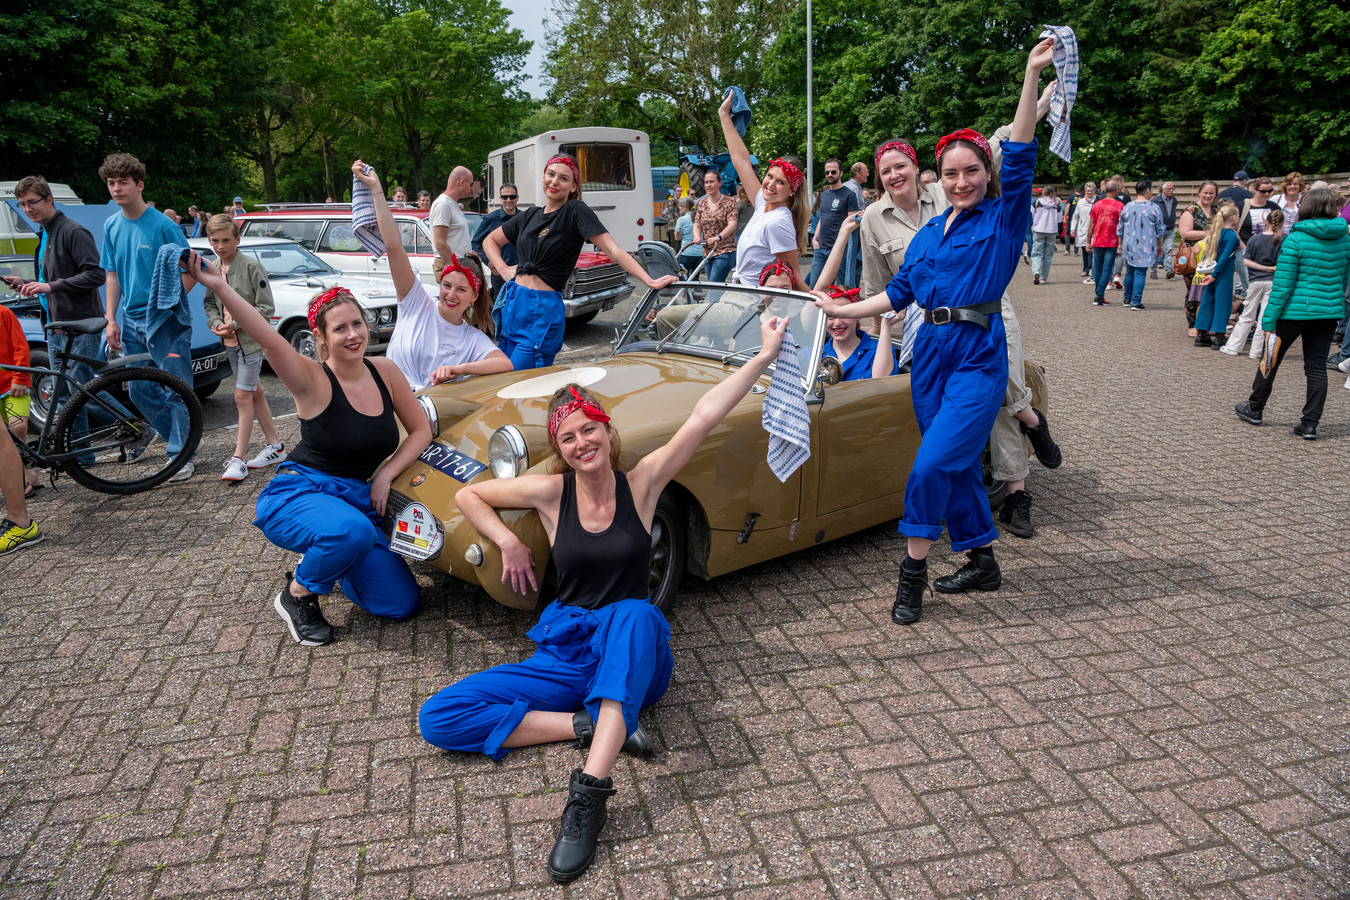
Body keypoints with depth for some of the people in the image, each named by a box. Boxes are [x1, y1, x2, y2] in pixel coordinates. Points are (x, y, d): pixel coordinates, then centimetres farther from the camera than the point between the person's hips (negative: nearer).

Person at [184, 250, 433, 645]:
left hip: (358, 500, 6)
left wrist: (384, 475, -4)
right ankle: (296, 595, -8)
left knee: (401, 604, -2)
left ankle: (321, 560, 25)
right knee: (352, 530, -41)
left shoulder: (384, 371, 0)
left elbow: (421, 430, 7)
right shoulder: (314, 380, -15)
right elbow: (268, 338, -34)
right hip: (299, 496, -5)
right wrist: (220, 288, -48)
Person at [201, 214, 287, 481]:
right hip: (230, 342, 7)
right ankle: (275, 447, 24)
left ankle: (238, 459, -6)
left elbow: (266, 308, -14)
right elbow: (209, 303, 16)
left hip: (251, 339, -7)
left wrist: (235, 325, -17)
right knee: (255, 393, 13)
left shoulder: (251, 266, -13)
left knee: (243, 396, -9)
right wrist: (217, 324, -3)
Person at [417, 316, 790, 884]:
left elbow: (704, 416, -10)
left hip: (634, 654, -2)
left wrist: (765, 356, -15)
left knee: (635, 613, -41)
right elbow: (468, 496, 12)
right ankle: (590, 724, -17)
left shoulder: (641, 483, -2)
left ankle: (590, 790, -46)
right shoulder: (550, 492, 1)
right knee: (438, 719, -14)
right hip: (567, 654, 3)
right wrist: (509, 544, 0)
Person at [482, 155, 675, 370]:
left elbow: (613, 250, -16)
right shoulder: (530, 215, 13)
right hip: (512, 303, 7)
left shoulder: (575, 211, -6)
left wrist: (650, 281, -25)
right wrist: (502, 269, 7)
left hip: (544, 312, -7)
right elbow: (489, 241, 26)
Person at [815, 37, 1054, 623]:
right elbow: (900, 292, 19)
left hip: (978, 358, -6)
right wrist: (840, 310, 16)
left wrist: (1032, 74, -20)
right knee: (958, 467, 12)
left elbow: (1020, 156, -13)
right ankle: (982, 563, 28)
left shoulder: (1003, 219, 0)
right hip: (930, 353, 6)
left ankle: (913, 574, 0)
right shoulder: (928, 233, 16)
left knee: (933, 465, -14)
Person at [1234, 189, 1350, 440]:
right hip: (1329, 312, 5)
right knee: (1317, 367, 7)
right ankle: (1309, 424, 7)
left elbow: (1283, 284, -14)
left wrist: (1269, 320, -12)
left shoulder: (1295, 240, -13)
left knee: (1270, 359, 13)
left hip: (1295, 310, -5)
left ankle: (1254, 409, 27)